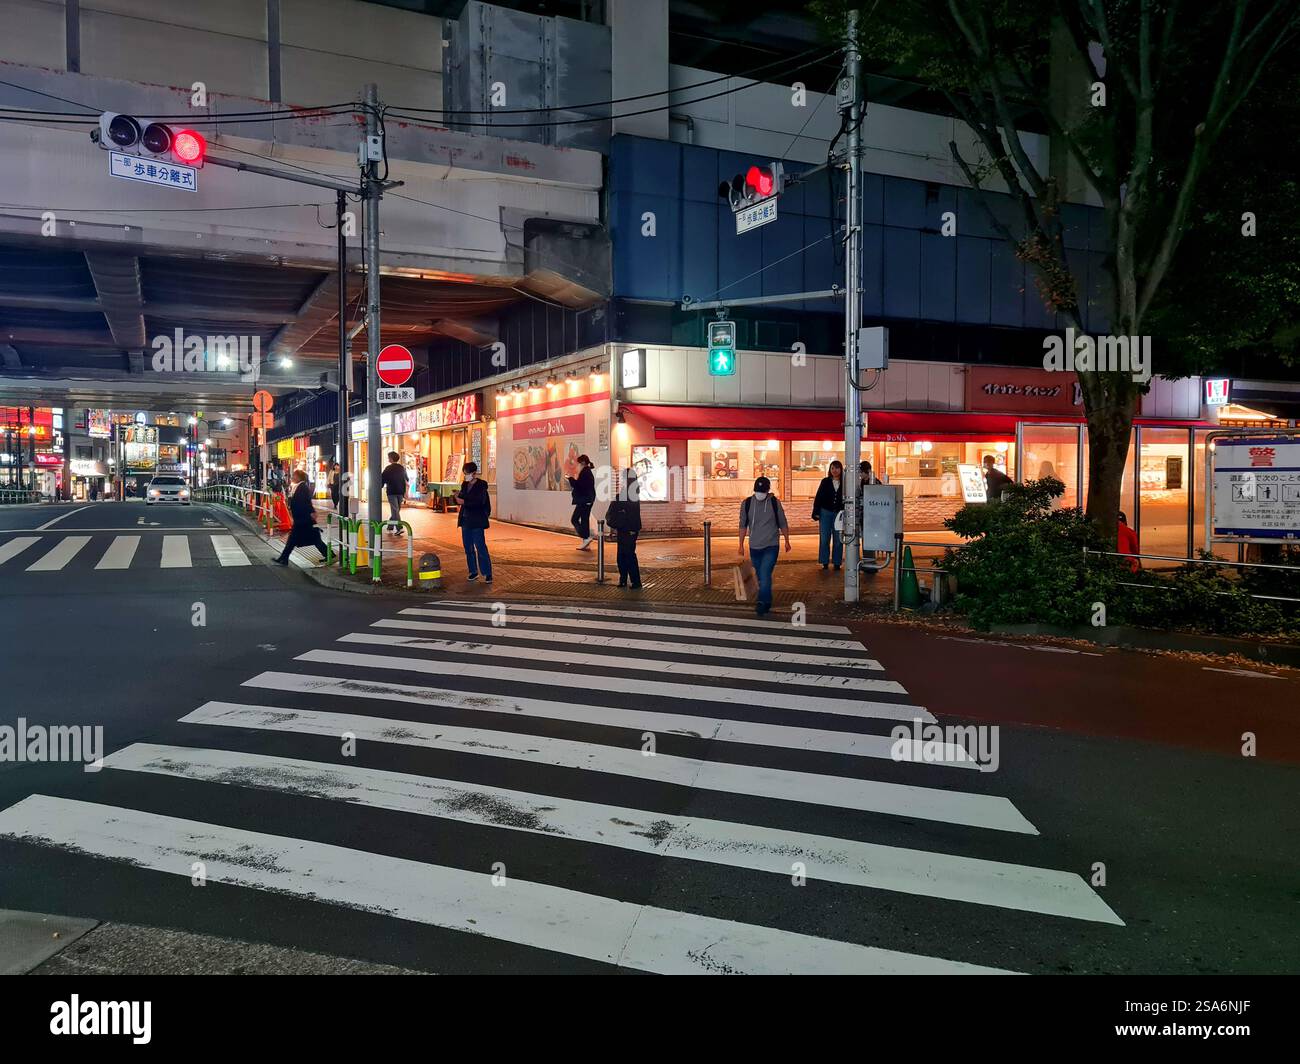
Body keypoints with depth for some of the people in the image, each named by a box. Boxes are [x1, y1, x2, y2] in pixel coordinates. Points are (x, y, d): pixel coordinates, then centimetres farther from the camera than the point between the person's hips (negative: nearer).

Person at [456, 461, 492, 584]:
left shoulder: (481, 485, -8)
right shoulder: (464, 484, 12)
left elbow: (480, 501, -20)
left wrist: (464, 501, -24)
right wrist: (458, 497, -3)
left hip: (477, 521, -7)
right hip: (465, 520, 7)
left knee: (481, 547, -8)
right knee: (468, 547, 9)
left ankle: (487, 574, -5)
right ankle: (473, 572, 19)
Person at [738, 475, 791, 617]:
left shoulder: (775, 503, -3)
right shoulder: (747, 504, 0)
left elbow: (783, 523, 7)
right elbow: (743, 525, 8)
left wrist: (787, 541, 12)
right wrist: (741, 545, 8)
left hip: (771, 546, -3)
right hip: (754, 547, 3)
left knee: (765, 575, -16)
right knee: (760, 576, 11)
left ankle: (763, 603, -16)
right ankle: (767, 602, 26)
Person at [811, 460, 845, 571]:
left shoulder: (845, 483, 2)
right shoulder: (825, 482, 4)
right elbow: (818, 497, 4)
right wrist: (816, 512, -2)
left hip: (839, 514, 0)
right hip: (825, 512, 0)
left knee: (838, 540, 4)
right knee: (824, 539, 2)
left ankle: (837, 563, 12)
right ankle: (825, 562, 10)